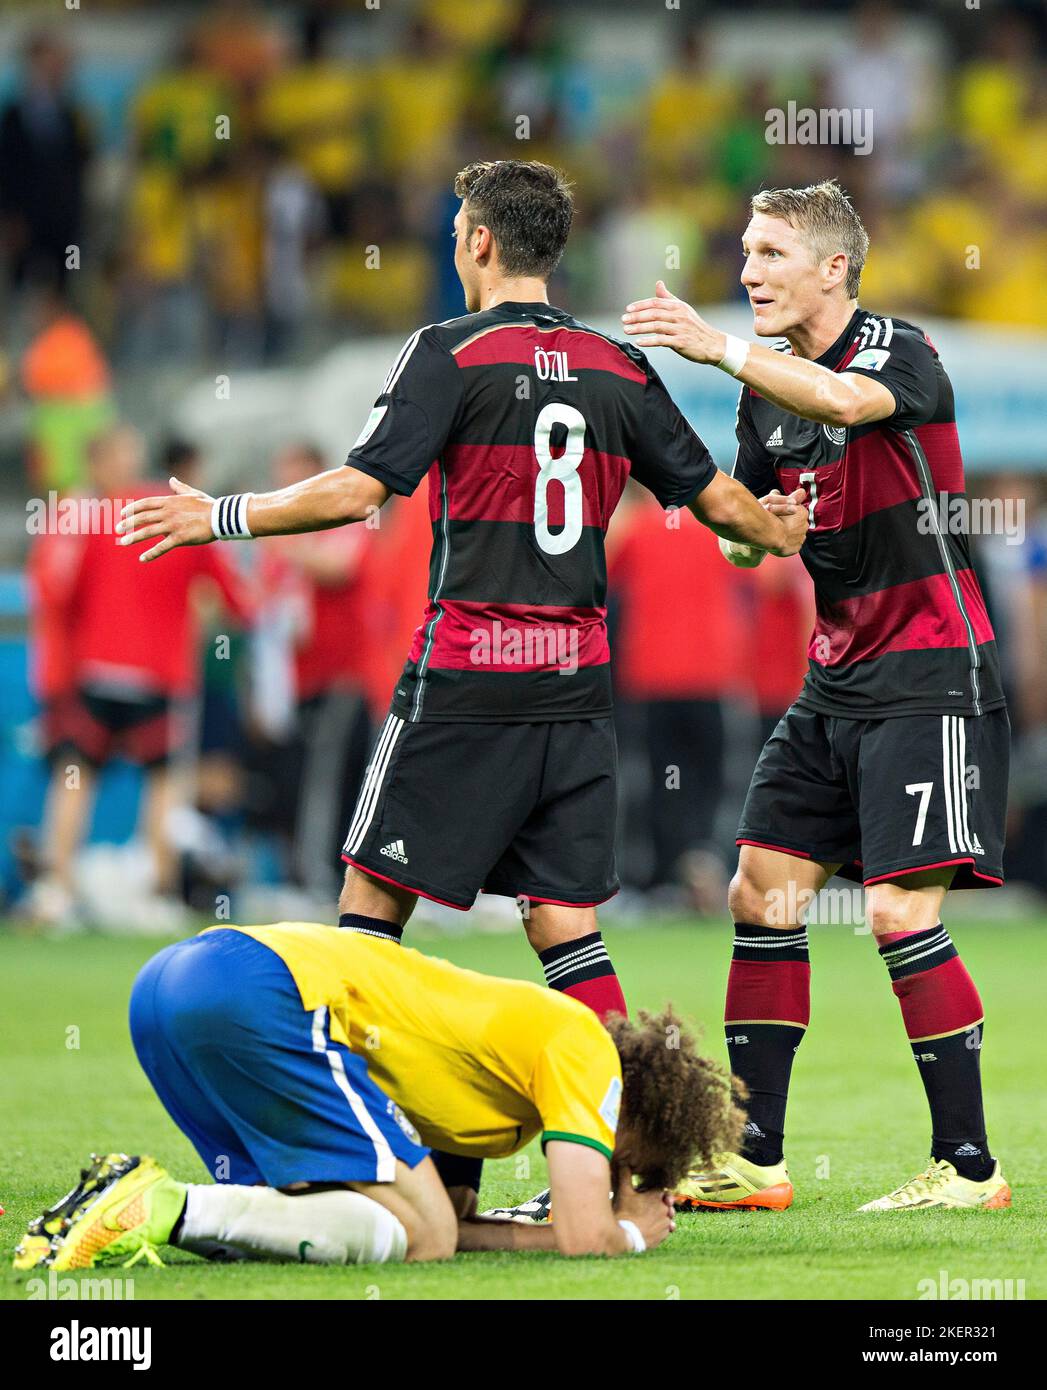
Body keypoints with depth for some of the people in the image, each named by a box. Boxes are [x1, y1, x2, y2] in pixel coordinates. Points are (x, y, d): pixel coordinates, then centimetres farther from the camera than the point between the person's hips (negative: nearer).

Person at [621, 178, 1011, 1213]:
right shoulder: (767, 390, 11)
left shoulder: (900, 352, -12)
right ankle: (753, 1159, 7)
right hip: (834, 681, 8)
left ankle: (967, 1164, -7)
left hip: (930, 678, -8)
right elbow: (742, 530, 19)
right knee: (762, 895, 3)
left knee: (899, 910, -15)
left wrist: (722, 347, -46)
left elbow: (847, 401, -36)